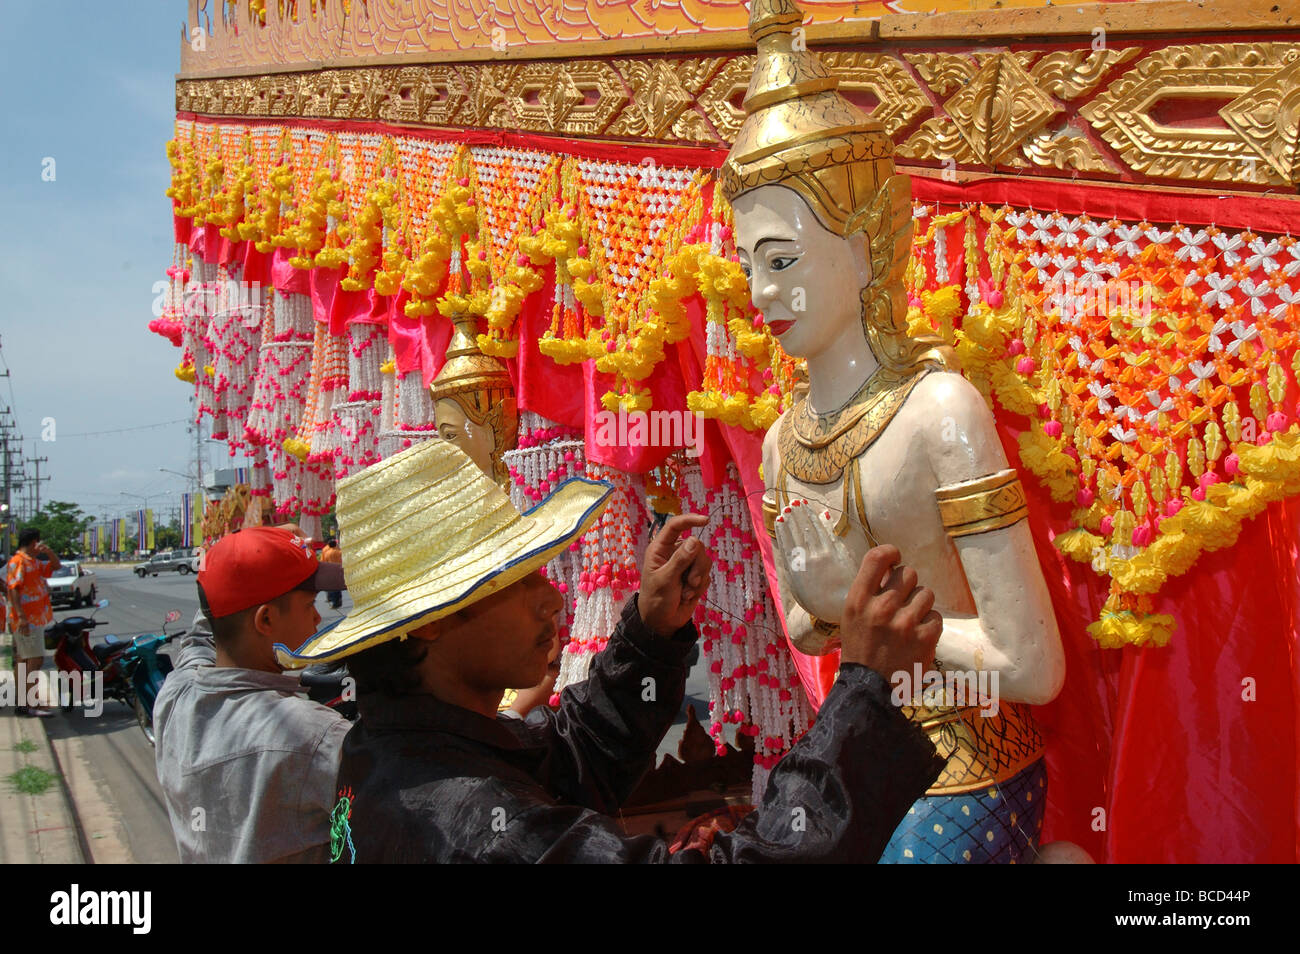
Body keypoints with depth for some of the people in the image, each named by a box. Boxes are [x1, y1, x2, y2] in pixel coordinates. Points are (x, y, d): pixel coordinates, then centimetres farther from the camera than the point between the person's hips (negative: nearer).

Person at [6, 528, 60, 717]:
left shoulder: (33, 562, 16)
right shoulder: (17, 562, -12)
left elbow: (56, 566, 26)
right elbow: (13, 589, -19)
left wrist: (48, 551, 6)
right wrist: (21, 616, -26)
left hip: (35, 619, 10)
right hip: (27, 621, -10)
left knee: (23, 661, 12)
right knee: (36, 660, -13)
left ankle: (21, 703, 18)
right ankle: (29, 704, -13)